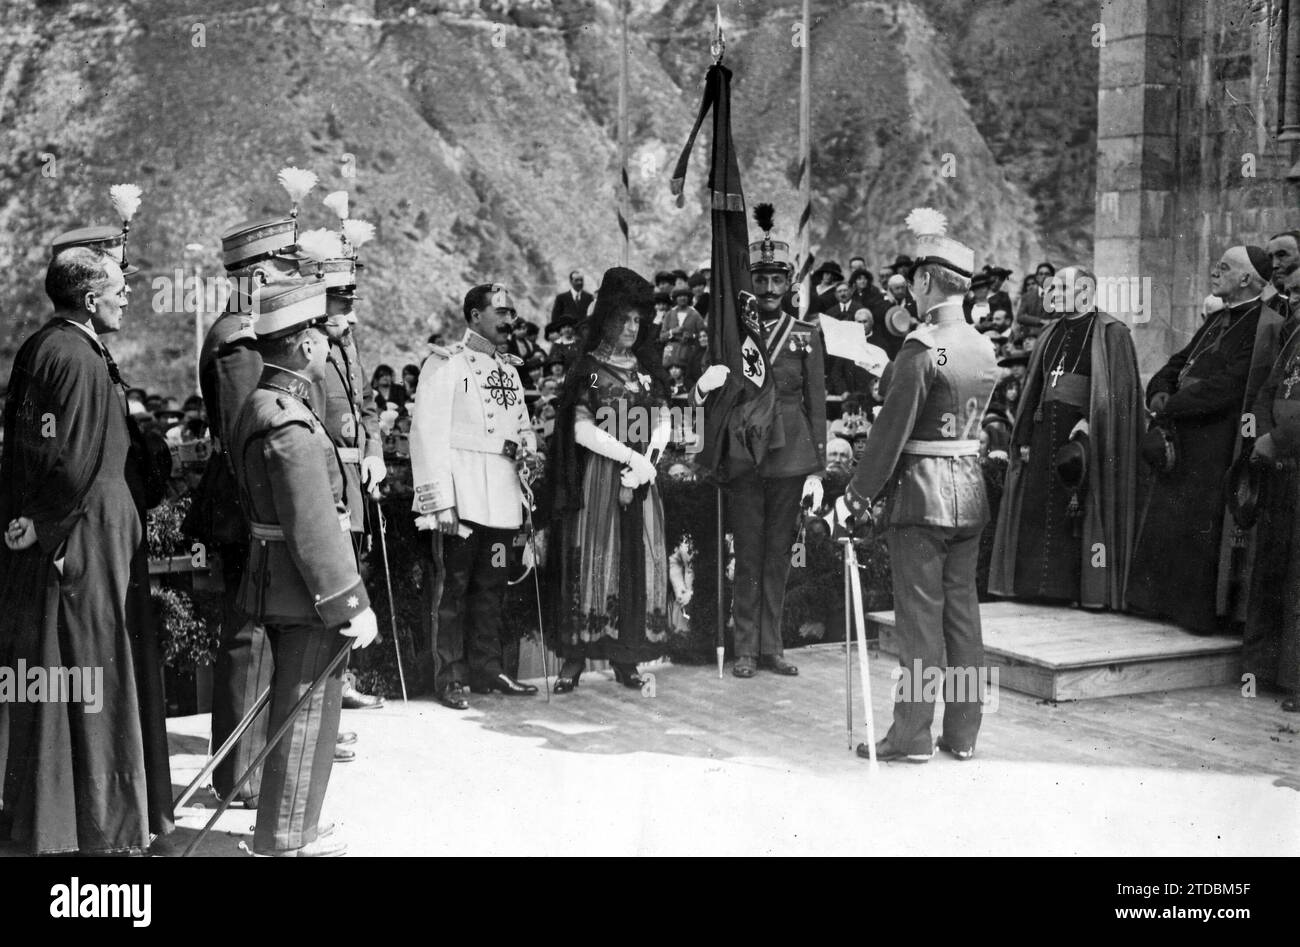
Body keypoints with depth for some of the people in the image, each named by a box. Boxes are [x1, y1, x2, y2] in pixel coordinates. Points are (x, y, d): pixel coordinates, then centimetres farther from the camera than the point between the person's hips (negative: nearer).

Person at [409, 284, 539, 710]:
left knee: (492, 584, 10)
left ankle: (487, 667, 20)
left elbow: (522, 425, 27)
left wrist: (525, 444, 1)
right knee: (454, 584, -3)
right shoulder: (445, 363, -6)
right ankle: (449, 677, 3)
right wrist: (440, 500, -19)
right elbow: (428, 434, -12)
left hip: (502, 496, 7)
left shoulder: (508, 369, 18)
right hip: (462, 495, -7)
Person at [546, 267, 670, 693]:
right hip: (598, 477, -4)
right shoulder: (588, 368, 0)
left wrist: (647, 460, -8)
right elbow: (583, 431, -8)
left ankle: (625, 659, 5)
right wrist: (630, 456, -12)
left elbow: (664, 422, 9)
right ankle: (575, 658, -2)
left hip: (640, 477, 4)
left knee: (640, 562, 0)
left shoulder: (647, 368, 14)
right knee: (593, 561, -6)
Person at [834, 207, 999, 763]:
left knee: (920, 615, -2)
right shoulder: (985, 349, 8)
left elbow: (893, 429, -16)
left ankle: (912, 736, 4)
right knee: (963, 610, 11)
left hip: (922, 490, -7)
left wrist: (858, 494, -9)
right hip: (971, 489, 7)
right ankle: (963, 733, 17)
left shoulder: (922, 349, -16)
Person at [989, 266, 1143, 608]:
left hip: (1085, 434, -6)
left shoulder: (1111, 333, -4)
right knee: (1037, 511, 5)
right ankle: (1045, 584, 13)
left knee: (1084, 512, -6)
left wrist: (1089, 423, -21)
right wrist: (1025, 437, 9)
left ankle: (1092, 589, 1)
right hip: (1046, 433, 7)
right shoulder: (1051, 334, 16)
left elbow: (1119, 390, -12)